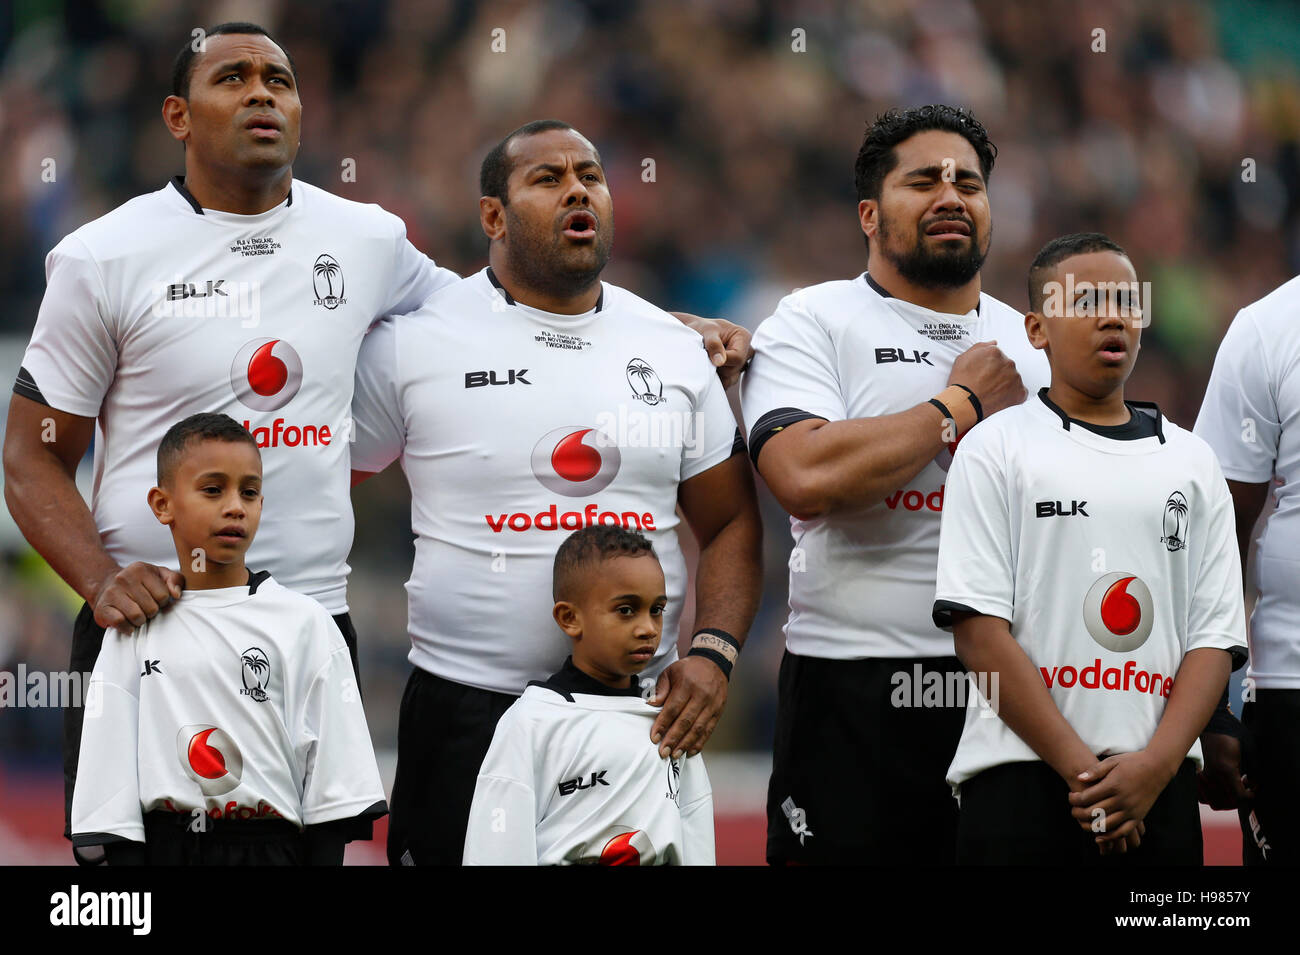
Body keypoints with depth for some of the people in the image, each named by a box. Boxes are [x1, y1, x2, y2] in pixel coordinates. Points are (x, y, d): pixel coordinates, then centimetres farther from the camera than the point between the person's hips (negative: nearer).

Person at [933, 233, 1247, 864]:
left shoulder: (1192, 462, 13)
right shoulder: (996, 450, 2)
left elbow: (1215, 637, 7)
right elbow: (979, 631, -6)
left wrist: (1156, 766, -10)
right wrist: (1082, 769, -14)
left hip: (1162, 784, 3)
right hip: (1022, 776, -3)